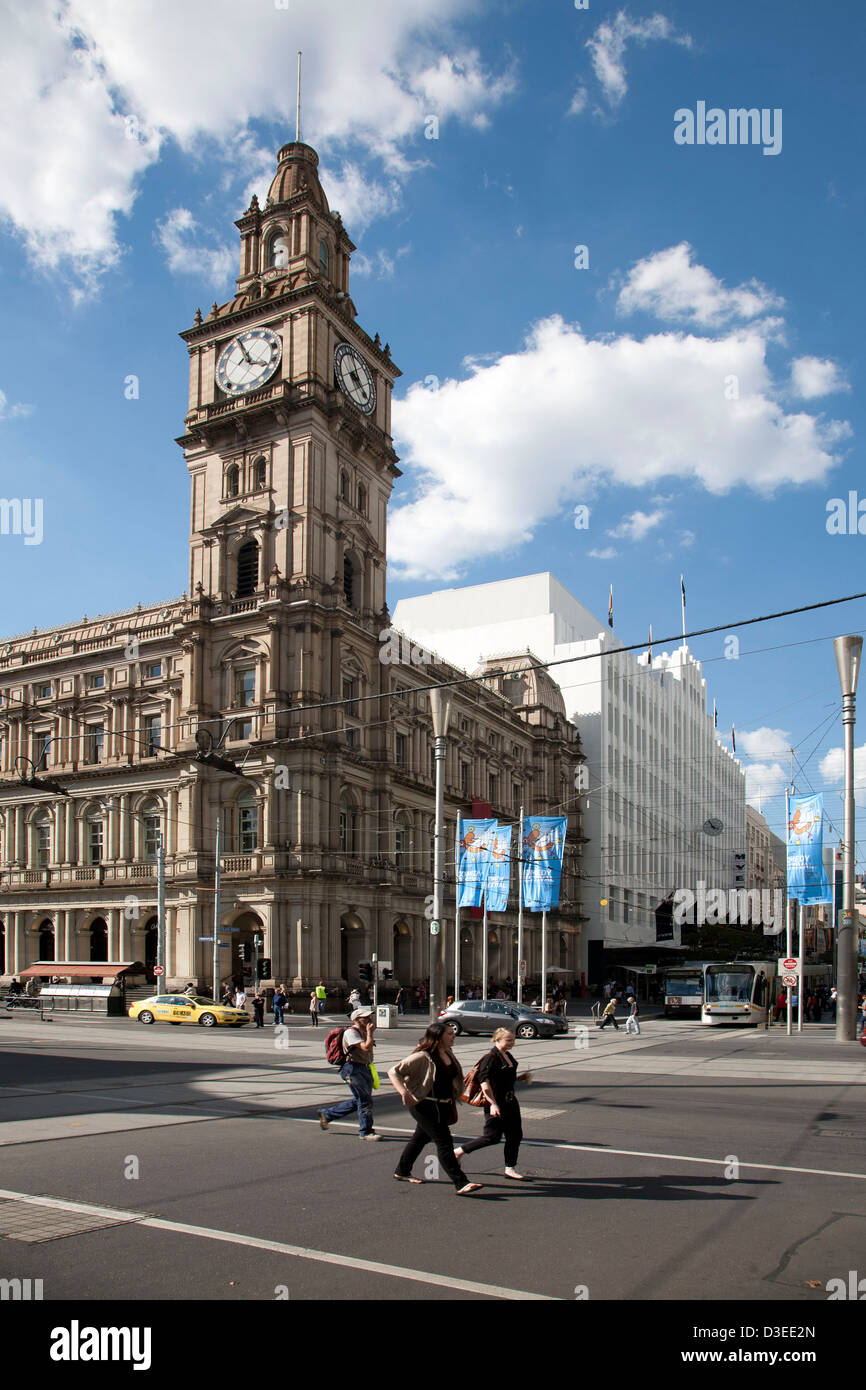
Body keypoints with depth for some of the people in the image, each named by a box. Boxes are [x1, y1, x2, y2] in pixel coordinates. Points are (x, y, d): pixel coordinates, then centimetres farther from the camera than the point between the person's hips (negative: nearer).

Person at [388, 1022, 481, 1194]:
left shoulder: (448, 1054, 6)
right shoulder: (422, 1057, -18)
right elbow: (394, 1072, -16)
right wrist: (404, 1091, -30)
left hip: (443, 1106, 9)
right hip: (425, 1105, -9)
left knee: (422, 1138, 20)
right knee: (444, 1142, -9)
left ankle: (402, 1172, 37)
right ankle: (460, 1183, -8)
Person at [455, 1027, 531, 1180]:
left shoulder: (508, 1056, 11)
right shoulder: (491, 1057, -17)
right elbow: (484, 1082, -23)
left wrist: (521, 1078, 7)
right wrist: (493, 1104, -27)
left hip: (510, 1101, 9)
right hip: (496, 1103, -9)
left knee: (515, 1135, 7)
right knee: (493, 1137, -3)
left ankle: (510, 1169, 17)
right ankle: (459, 1152, 13)